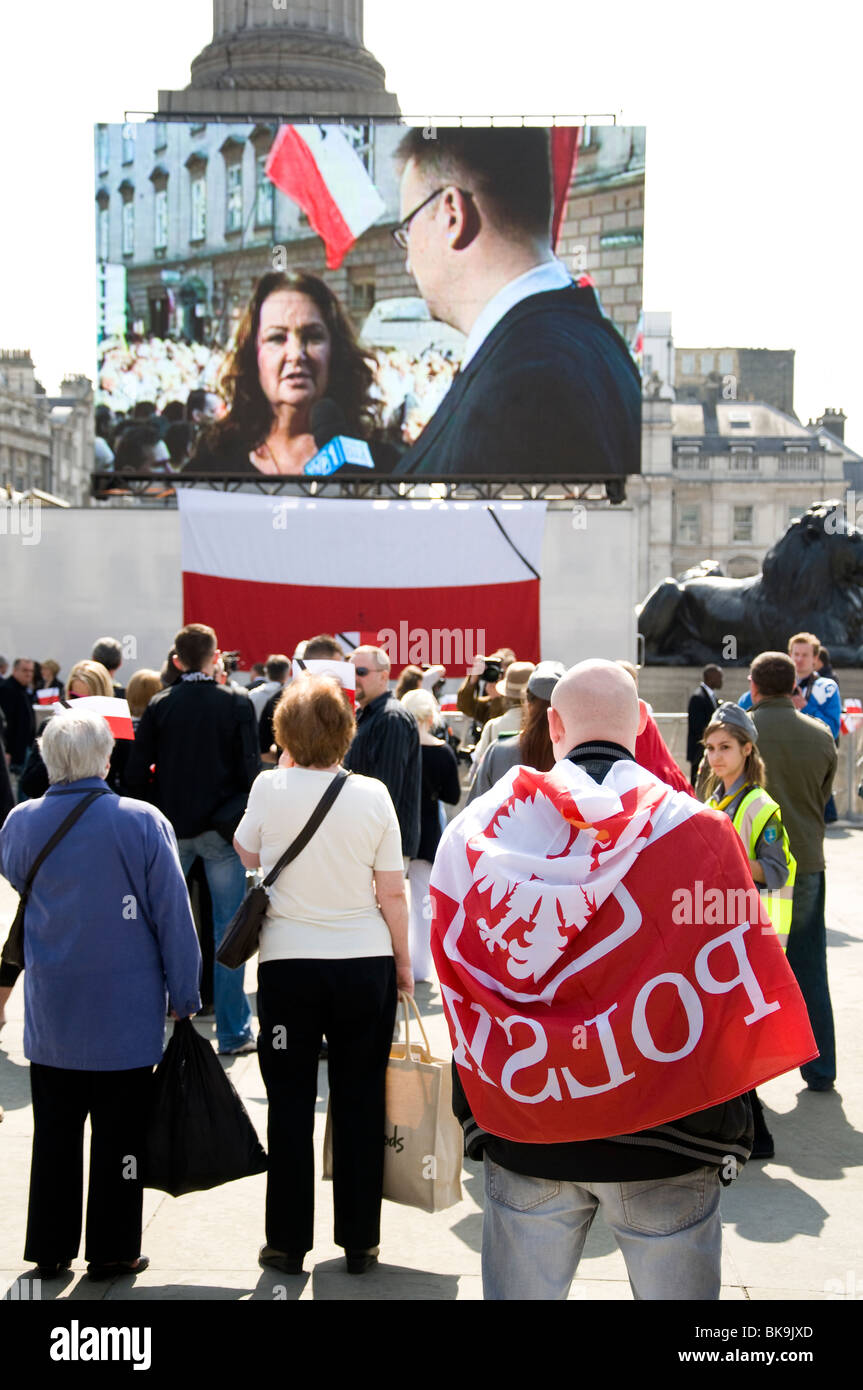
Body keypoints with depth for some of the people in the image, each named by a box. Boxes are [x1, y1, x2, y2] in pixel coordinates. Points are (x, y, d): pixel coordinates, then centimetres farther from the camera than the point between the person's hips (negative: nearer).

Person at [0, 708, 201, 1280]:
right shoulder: (143, 823, -13)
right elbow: (173, 915, -9)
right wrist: (184, 994, 0)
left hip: (51, 1013, 3)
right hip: (126, 1013, -3)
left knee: (55, 1131, 15)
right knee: (119, 1133, 8)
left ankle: (50, 1249, 23)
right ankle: (113, 1250, 17)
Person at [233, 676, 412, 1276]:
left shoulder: (270, 788, -7)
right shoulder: (371, 794, -7)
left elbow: (246, 854, 12)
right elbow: (392, 892, -4)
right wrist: (403, 959, 9)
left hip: (288, 964, 0)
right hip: (364, 962, 1)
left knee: (291, 1104, 10)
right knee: (359, 1103, 10)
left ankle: (289, 1242, 20)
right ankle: (360, 1242, 20)